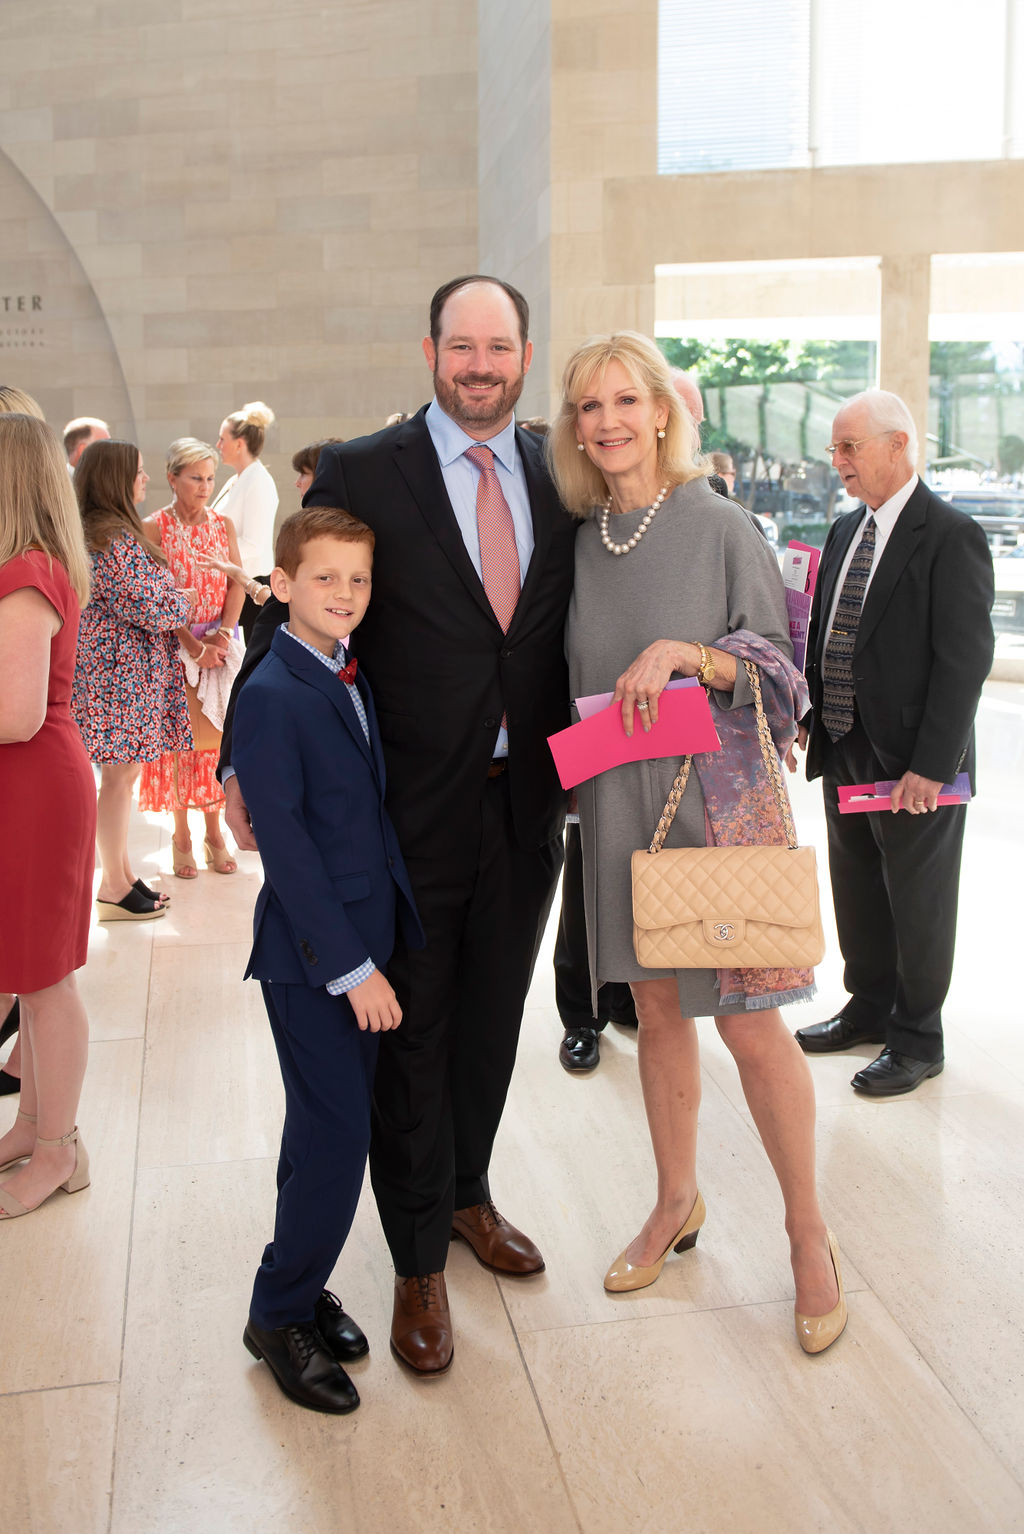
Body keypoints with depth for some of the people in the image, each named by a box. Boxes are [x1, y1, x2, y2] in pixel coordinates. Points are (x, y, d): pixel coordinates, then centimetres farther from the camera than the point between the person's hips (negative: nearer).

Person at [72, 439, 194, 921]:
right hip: (122, 674, -10)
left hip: (121, 670, 10)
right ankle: (114, 886, 8)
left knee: (122, 773, 14)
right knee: (119, 774, -2)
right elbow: (146, 605, -20)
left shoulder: (102, 532, 15)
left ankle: (120, 872, 23)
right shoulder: (116, 538, -19)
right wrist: (184, 600, -2)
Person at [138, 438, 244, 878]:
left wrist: (223, 633, -11)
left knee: (214, 734, 4)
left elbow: (236, 584, 5)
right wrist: (193, 646, -16)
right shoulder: (154, 527, -3)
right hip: (173, 643, -3)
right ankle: (181, 836, 8)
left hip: (220, 643, 3)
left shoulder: (223, 525, 9)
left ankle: (213, 831, 13)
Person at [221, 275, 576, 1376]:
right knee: (412, 1030, 8)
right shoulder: (359, 475, -6)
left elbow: (577, 624, 11)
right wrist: (252, 763, -12)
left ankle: (467, 1196, 44)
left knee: (492, 1017, 19)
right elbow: (294, 616, -6)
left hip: (527, 801, 4)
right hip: (414, 809, -4)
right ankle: (418, 1263, 27)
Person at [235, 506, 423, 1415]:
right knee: (338, 1134, -4)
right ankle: (281, 1315, 15)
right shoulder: (273, 697, -15)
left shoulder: (352, 680, 10)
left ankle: (302, 1286, 31)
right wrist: (350, 965, -18)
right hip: (311, 952, -8)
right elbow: (286, 845, -18)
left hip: (362, 943, 8)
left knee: (329, 1128, 16)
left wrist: (370, 951, 9)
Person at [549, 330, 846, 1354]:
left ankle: (808, 1234, 18)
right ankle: (676, 1202, 33)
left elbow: (775, 667, -7)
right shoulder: (580, 541, 6)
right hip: (618, 805, 4)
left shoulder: (721, 528, -7)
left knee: (750, 1028, -1)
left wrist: (682, 652, -21)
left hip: (718, 799, -4)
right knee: (655, 1011, 14)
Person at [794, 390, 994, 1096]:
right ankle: (869, 1009, 38)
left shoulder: (951, 534, -15)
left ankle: (918, 1039, 23)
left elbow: (965, 658, -19)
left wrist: (931, 766, -21)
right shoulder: (845, 531, 9)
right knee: (857, 889, 19)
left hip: (914, 762, -7)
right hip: (844, 750, 8)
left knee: (918, 902, 7)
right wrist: (804, 716, 8)